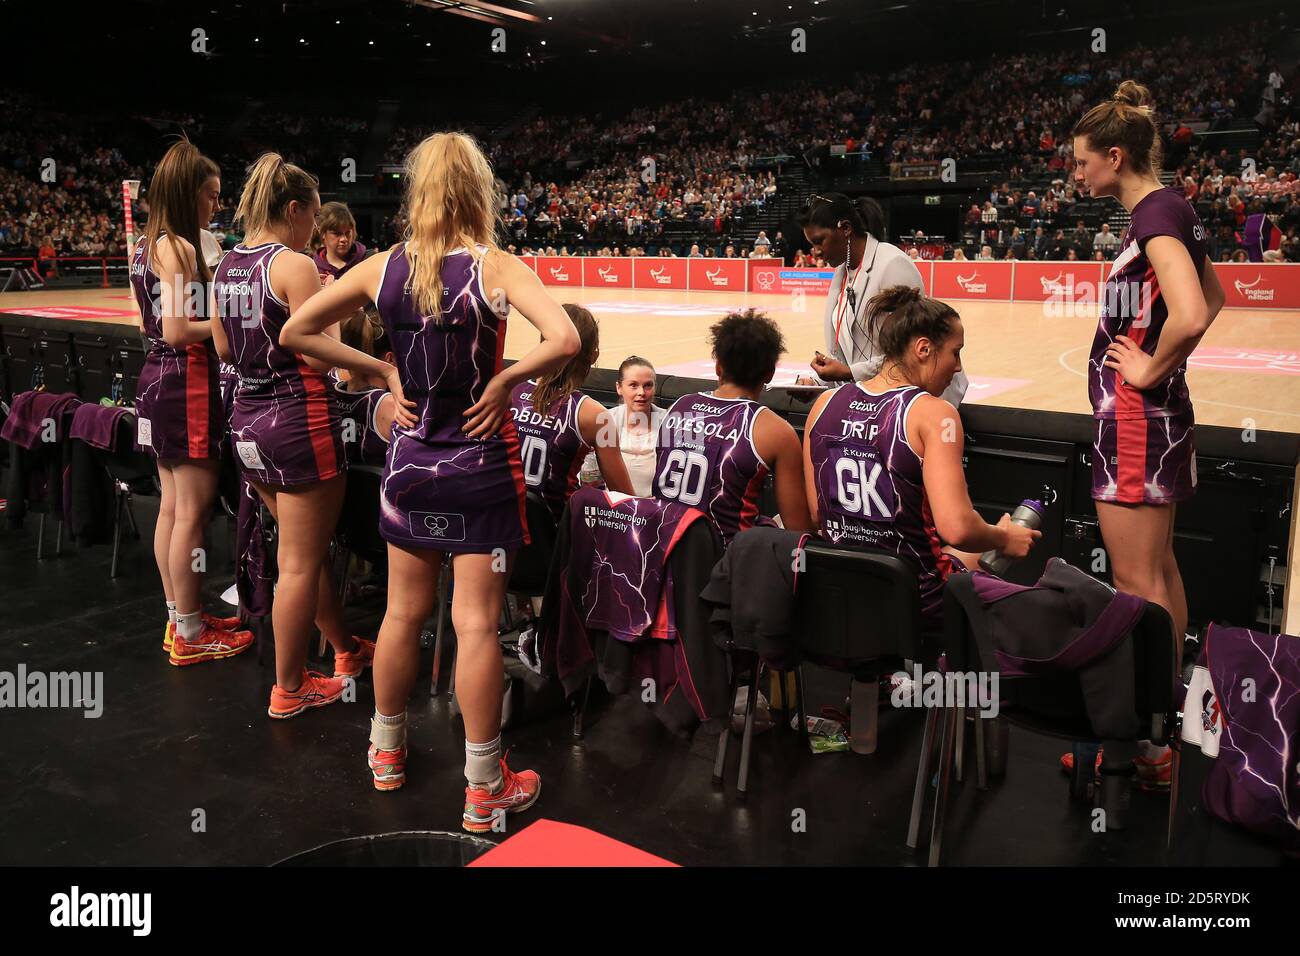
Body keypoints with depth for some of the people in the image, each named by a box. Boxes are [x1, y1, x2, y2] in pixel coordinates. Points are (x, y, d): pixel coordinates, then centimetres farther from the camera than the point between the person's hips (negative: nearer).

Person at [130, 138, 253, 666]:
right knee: (193, 510, -3)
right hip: (186, 383, -10)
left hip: (157, 379, 10)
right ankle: (190, 636, 6)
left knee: (172, 507, 14)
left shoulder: (147, 245, 14)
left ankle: (180, 620, 24)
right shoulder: (178, 248, -15)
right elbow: (179, 331, -21)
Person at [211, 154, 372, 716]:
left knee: (306, 549, 21)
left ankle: (347, 648, 37)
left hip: (247, 421, 9)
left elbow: (224, 350, 16)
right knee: (300, 564, 4)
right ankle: (289, 689, 16)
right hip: (298, 421, -9)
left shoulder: (226, 267, 9)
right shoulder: (295, 266, -15)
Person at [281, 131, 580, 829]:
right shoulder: (495, 268, -14)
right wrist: (503, 381, -15)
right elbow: (564, 340, -29)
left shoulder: (383, 267, -2)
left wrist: (384, 371, 4)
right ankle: (484, 791, 15)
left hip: (409, 462, 4)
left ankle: (386, 753, 36)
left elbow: (296, 333, 4)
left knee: (404, 613, 18)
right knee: (476, 624, 2)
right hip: (481, 465, -4)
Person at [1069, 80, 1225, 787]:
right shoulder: (1170, 210, 13)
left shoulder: (1156, 214, -17)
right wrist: (1158, 361, 16)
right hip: (1155, 415, 10)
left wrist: (1150, 368, -16)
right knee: (1160, 570, 17)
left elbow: (1190, 315, -32)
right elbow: (1213, 297, 26)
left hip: (1137, 416, -10)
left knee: (1137, 584, -3)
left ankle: (1148, 749, 8)